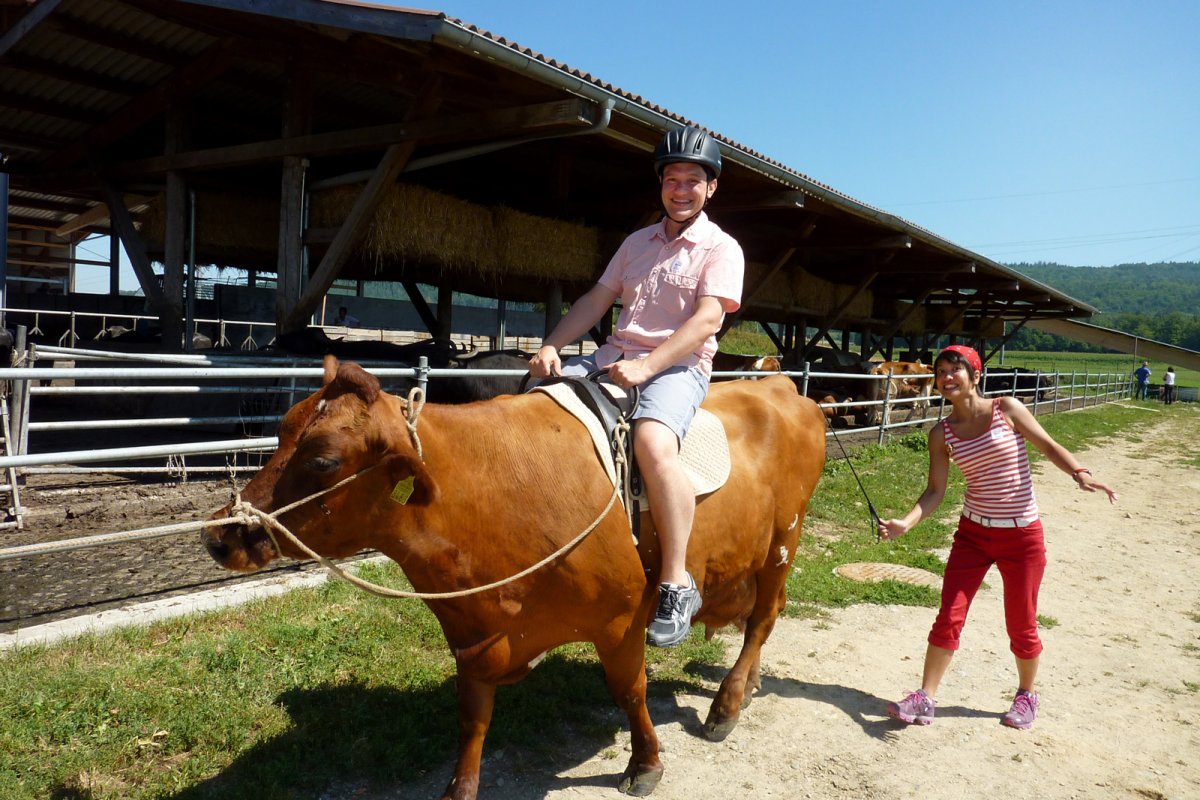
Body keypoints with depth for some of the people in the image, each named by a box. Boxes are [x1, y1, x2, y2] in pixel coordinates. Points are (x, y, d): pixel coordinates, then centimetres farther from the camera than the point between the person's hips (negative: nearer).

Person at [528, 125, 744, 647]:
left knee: (653, 441, -38)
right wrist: (551, 347, -1)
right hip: (615, 356, 7)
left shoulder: (721, 249, 1)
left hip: (680, 366, -7)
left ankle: (676, 584, -26)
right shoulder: (638, 242, 19)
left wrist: (646, 366, -25)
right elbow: (596, 300, 16)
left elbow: (706, 319, -13)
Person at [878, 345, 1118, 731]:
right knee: (949, 616, 0)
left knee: (1021, 625, 10)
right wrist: (905, 523, -20)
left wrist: (1080, 473, -24)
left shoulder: (1006, 409, -9)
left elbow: (1049, 445, -6)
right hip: (973, 533, 2)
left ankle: (1026, 695, 35)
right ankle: (925, 698, 11)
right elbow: (935, 491, -4)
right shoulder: (941, 434, -3)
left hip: (1022, 536, -2)